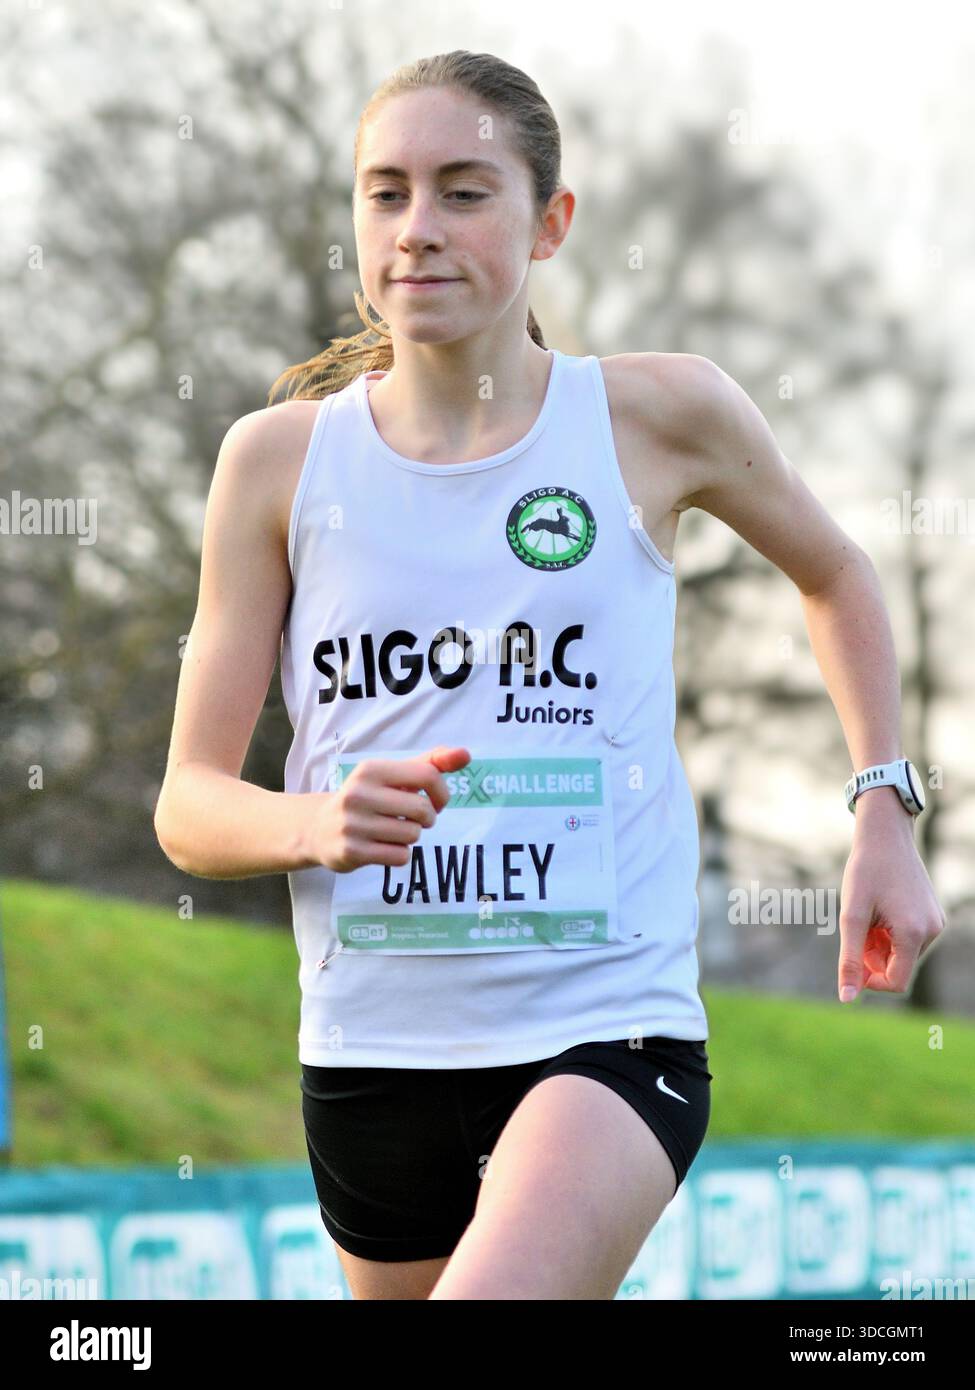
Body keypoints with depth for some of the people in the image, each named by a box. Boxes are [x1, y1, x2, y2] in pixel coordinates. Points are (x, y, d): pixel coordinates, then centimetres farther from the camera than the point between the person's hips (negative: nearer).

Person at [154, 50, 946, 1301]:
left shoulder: (661, 415, -2)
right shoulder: (277, 459, 0)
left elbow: (836, 574, 19)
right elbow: (189, 807, 1)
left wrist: (882, 817, 14)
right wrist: (320, 824, -20)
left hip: (609, 1026, -3)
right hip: (371, 1045, 3)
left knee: (498, 1292, -29)